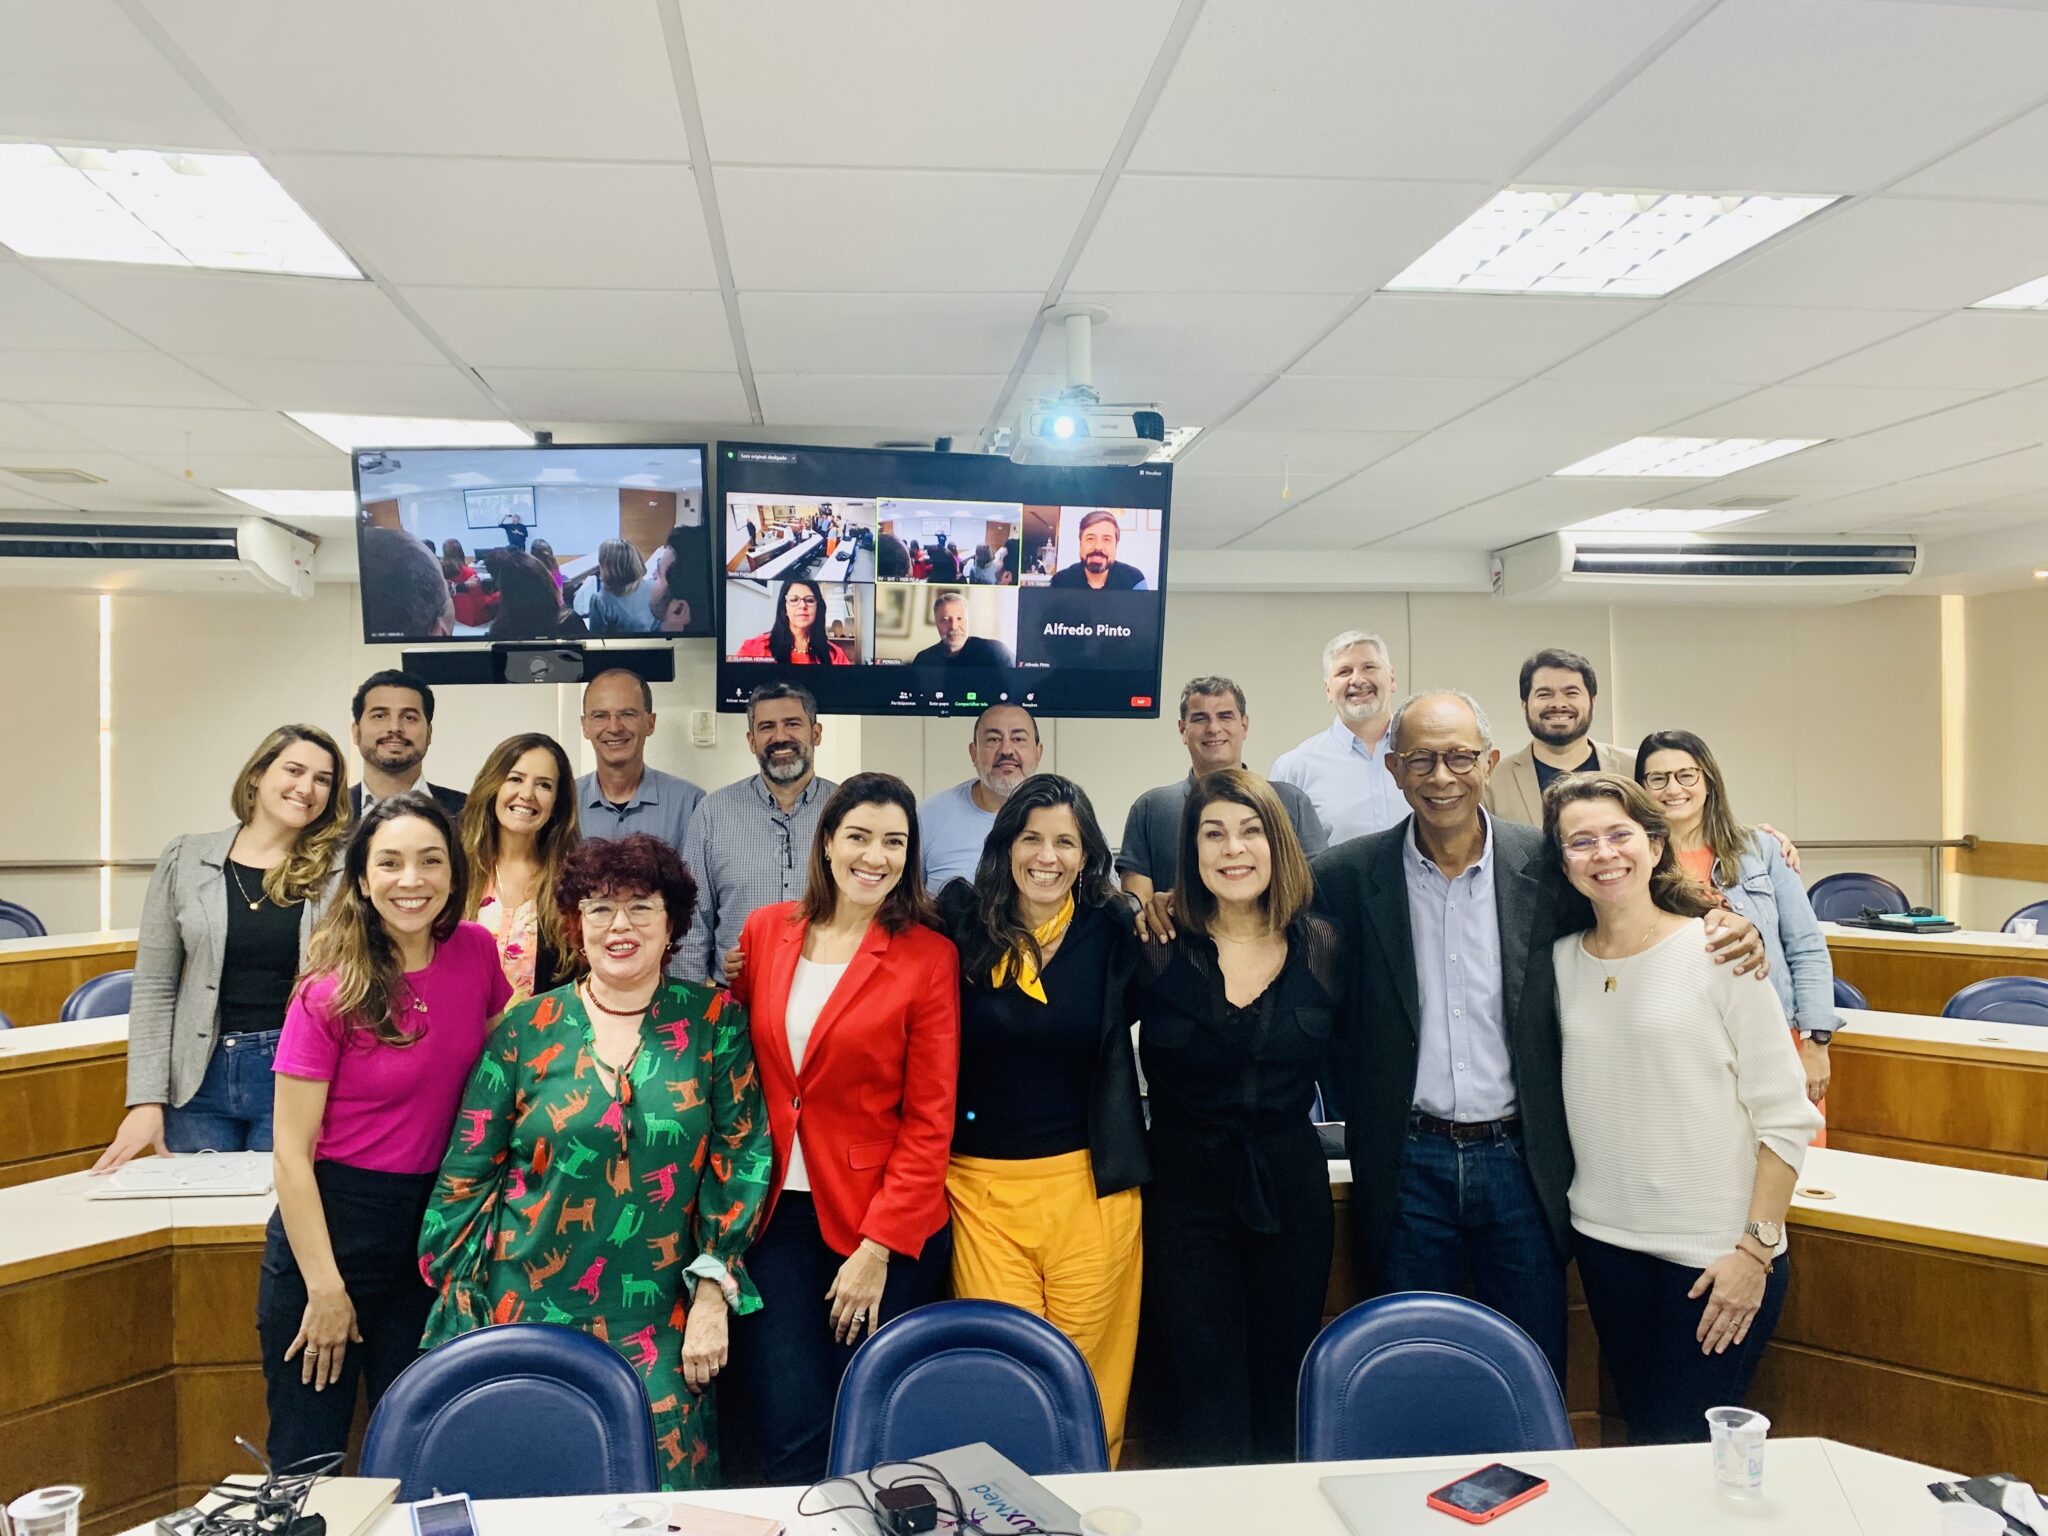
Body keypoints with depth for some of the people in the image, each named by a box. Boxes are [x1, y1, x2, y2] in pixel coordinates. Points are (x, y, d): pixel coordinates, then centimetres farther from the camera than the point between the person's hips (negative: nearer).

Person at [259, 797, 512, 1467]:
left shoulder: (476, 953, -5)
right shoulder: (332, 992, -16)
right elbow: (292, 1152, -12)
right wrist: (325, 1288, -13)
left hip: (435, 1225, 4)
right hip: (332, 1218, -4)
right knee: (307, 1461, 8)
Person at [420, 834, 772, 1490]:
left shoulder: (713, 1020, -1)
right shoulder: (529, 1028, -1)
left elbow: (740, 1156, -2)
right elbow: (467, 1172, 3)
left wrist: (712, 1292, -7)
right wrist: (460, 1316, 0)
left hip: (659, 1327, 0)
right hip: (529, 1312, 1)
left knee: (665, 1483, -1)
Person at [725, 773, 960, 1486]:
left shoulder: (929, 957, -7)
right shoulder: (764, 931, 3)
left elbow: (929, 1119, -7)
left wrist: (877, 1248, -11)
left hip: (886, 1227, -2)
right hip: (774, 1213, 2)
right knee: (791, 1434, -1)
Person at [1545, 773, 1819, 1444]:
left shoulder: (1718, 950, -9)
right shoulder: (1561, 961, 2)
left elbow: (1787, 1116, -9)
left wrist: (1756, 1248, -12)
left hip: (1717, 1253, -4)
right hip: (1604, 1238, 4)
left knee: (1689, 1444, 3)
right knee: (1642, 1436, 14)